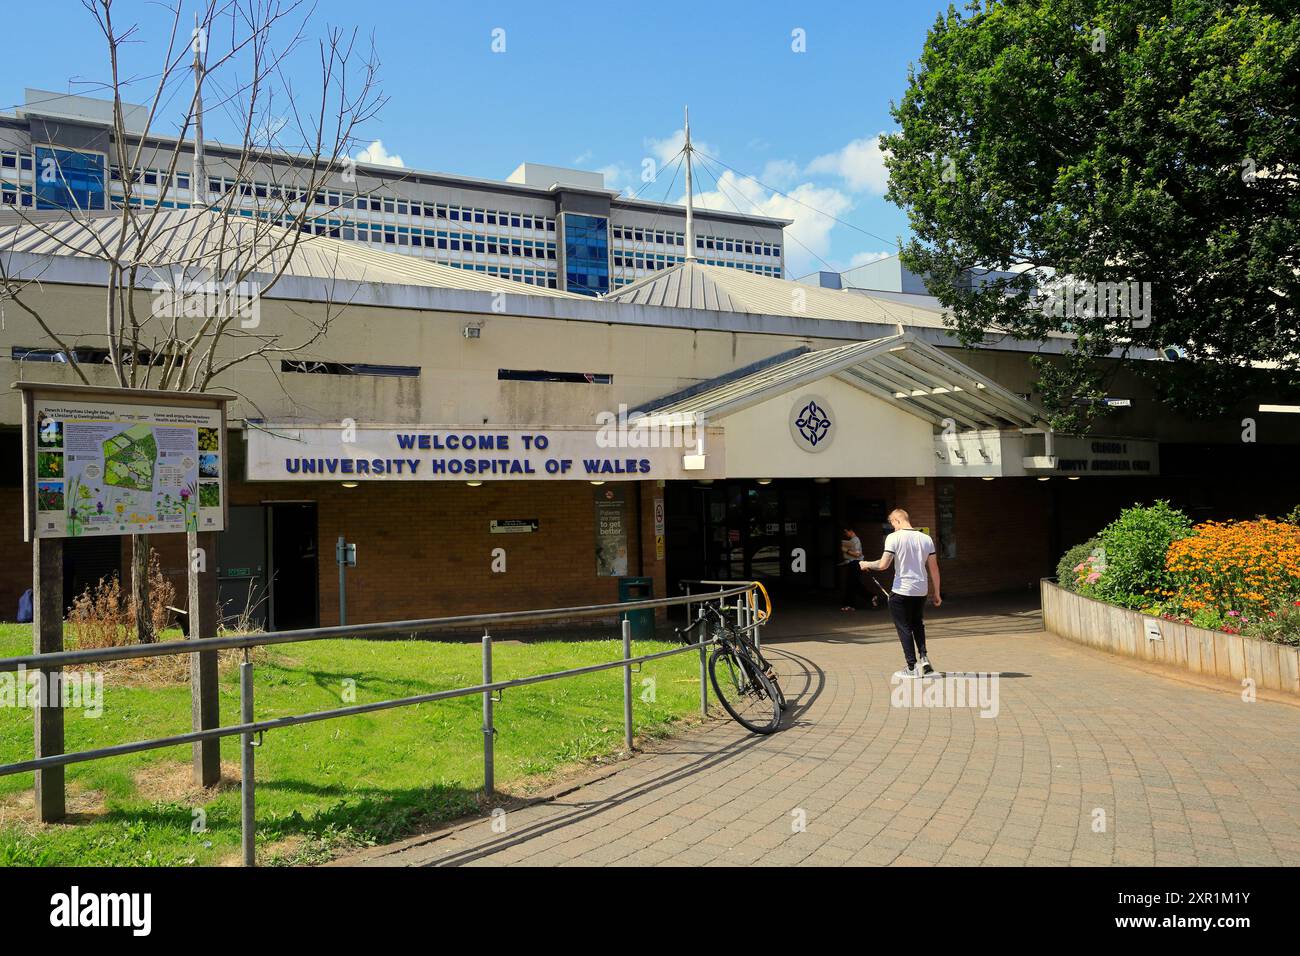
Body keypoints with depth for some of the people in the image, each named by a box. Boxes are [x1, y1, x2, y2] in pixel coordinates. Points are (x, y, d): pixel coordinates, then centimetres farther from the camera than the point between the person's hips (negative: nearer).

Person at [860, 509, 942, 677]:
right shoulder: (926, 538, 4)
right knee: (918, 624, 24)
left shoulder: (894, 537, -10)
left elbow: (883, 565, -17)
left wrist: (867, 564, 2)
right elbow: (934, 568, 6)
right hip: (921, 591, 5)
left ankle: (912, 668, 7)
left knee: (904, 629, 6)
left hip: (901, 591, -5)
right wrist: (937, 593, 13)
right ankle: (923, 657, 9)